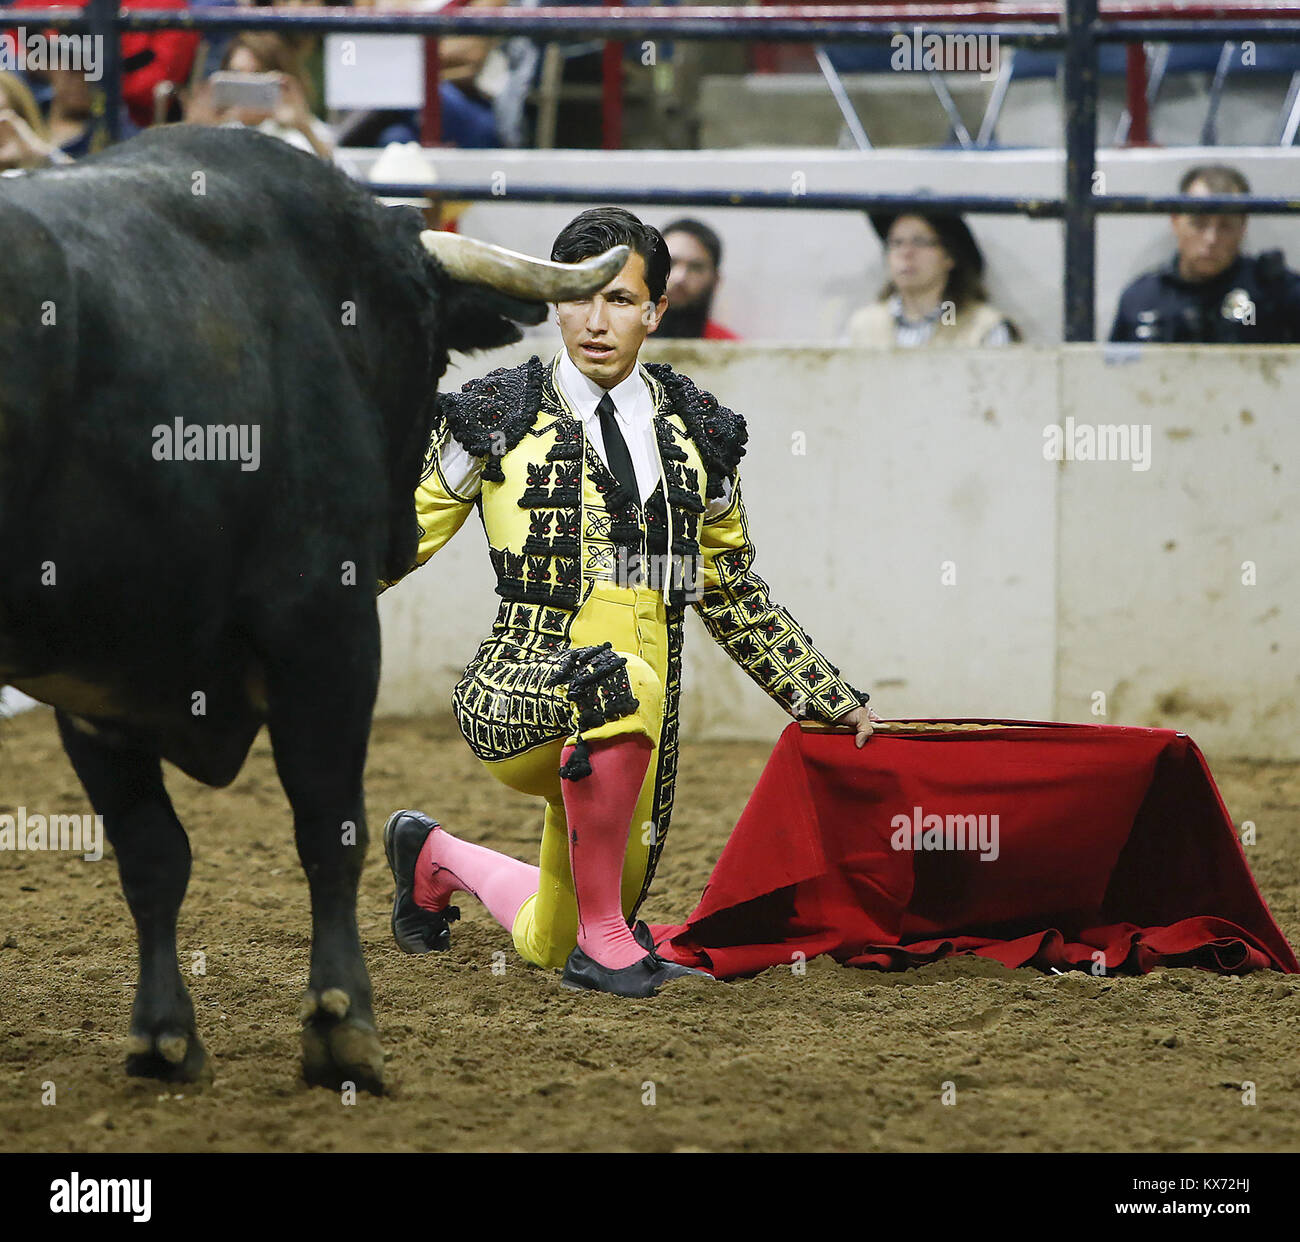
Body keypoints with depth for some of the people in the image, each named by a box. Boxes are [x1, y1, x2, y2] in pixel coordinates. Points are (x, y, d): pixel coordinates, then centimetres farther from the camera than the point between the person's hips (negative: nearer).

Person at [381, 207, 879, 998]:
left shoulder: (695, 433, 11)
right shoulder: (500, 416, 1)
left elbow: (735, 598, 20)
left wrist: (834, 702, 20)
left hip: (640, 728, 4)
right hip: (515, 692, -4)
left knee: (547, 944, 12)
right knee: (621, 683, -39)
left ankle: (437, 858, 47)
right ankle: (603, 935, -23)